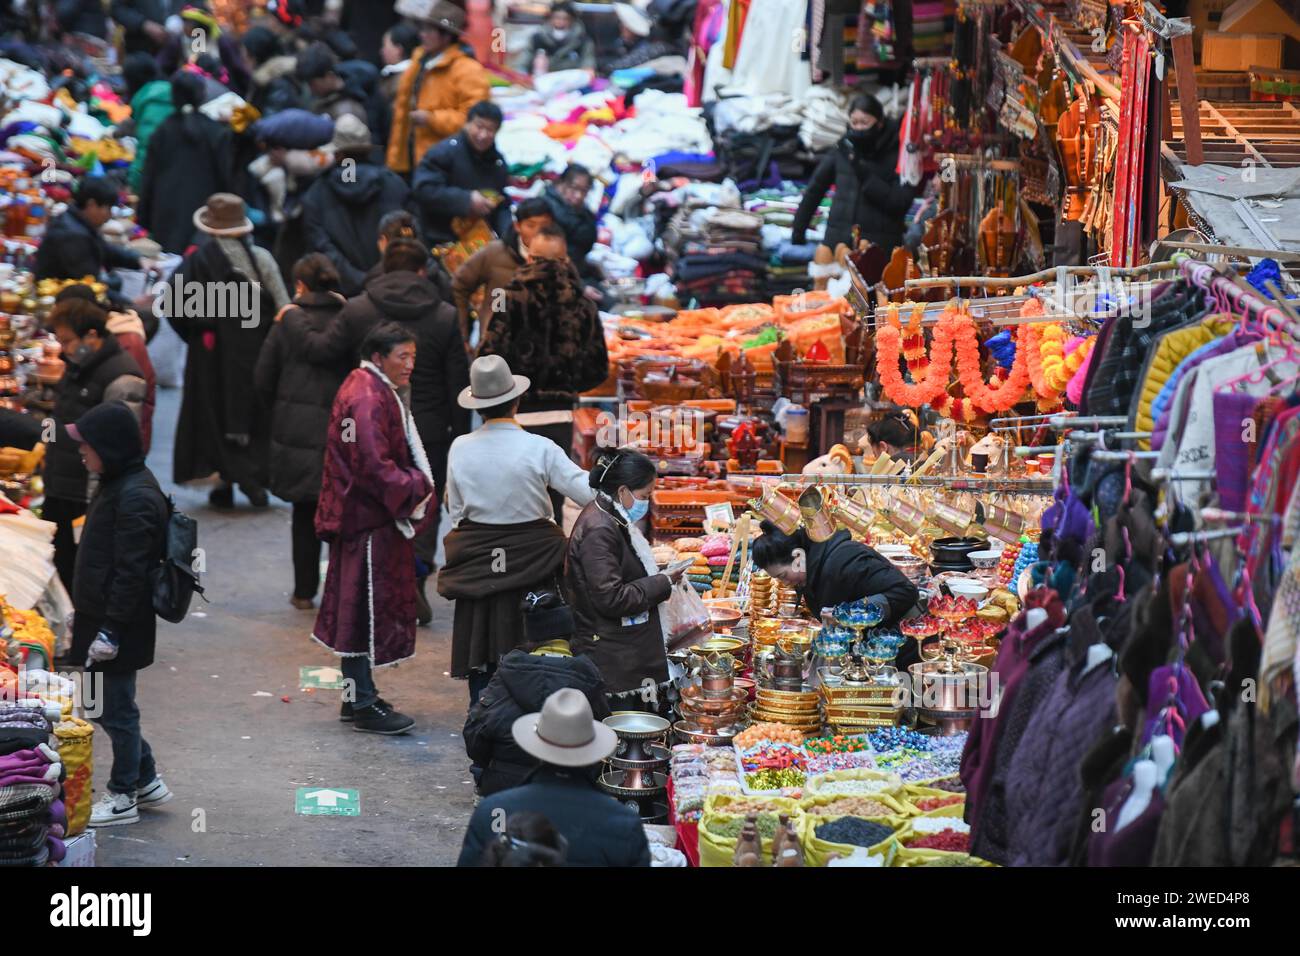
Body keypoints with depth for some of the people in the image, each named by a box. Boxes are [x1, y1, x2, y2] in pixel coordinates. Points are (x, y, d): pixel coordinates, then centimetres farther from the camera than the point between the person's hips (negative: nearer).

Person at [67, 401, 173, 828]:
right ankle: (146, 781, 29)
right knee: (106, 707, 17)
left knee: (117, 710, 3)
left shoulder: (135, 498, -21)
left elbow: (130, 572, -22)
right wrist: (83, 613, 22)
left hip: (121, 628, -10)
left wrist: (110, 629, -22)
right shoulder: (116, 486, 10)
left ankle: (123, 797, 16)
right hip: (100, 617, 10)